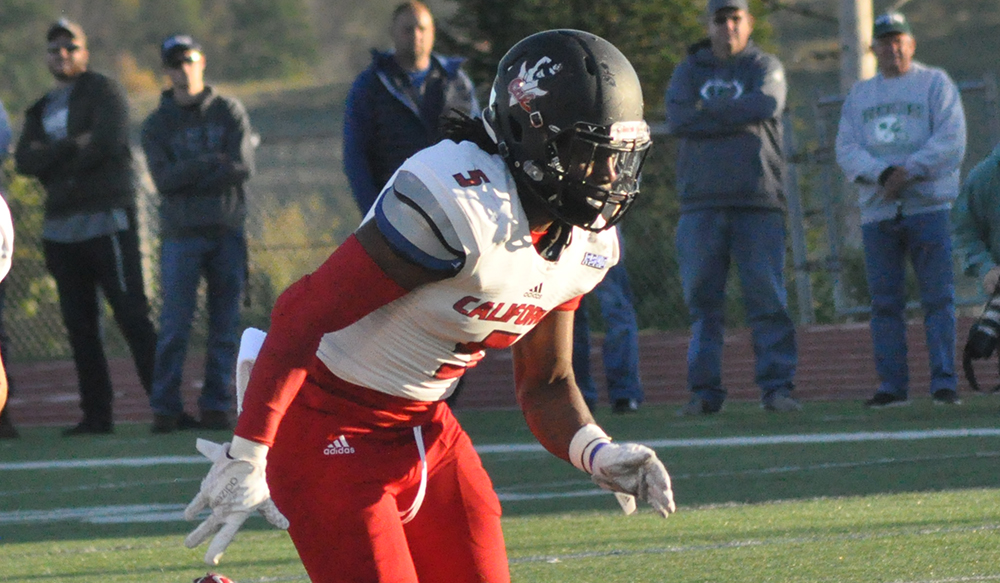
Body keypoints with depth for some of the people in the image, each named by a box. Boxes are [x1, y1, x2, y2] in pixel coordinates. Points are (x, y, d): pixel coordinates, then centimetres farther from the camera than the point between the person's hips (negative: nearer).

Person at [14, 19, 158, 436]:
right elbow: (25, 161, 3)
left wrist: (53, 160, -6)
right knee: (79, 324, 5)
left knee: (131, 315, -10)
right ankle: (96, 414, 8)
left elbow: (108, 142, -16)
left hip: (107, 219, -6)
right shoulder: (40, 110, 19)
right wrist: (73, 147, -13)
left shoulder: (103, 92, 1)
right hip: (60, 226, 6)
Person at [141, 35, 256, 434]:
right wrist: (211, 163, -9)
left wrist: (189, 177, -7)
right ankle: (165, 409, -6)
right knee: (175, 326, -8)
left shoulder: (229, 112, 8)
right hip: (181, 235, -1)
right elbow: (164, 179, -7)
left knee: (225, 326, 0)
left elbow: (243, 167, -5)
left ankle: (216, 406, 5)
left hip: (227, 232, 1)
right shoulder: (156, 125, 7)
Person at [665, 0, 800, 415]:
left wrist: (708, 109, -5)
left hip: (758, 202, -2)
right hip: (701, 204, 2)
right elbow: (677, 121, -4)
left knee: (767, 298, -6)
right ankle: (704, 391, 2)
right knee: (702, 299, -1)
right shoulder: (688, 72, 15)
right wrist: (736, 117, -8)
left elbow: (766, 105, -12)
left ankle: (777, 386, -4)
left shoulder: (765, 67, 10)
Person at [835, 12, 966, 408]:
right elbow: (847, 150, 6)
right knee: (884, 302, 2)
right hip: (877, 211, 4)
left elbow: (950, 141, -4)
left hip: (928, 207, -3)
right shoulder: (859, 95, 19)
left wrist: (910, 172, -16)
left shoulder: (935, 84, 8)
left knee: (938, 298, -8)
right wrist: (883, 174, -12)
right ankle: (892, 385, 5)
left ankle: (944, 382, -9)